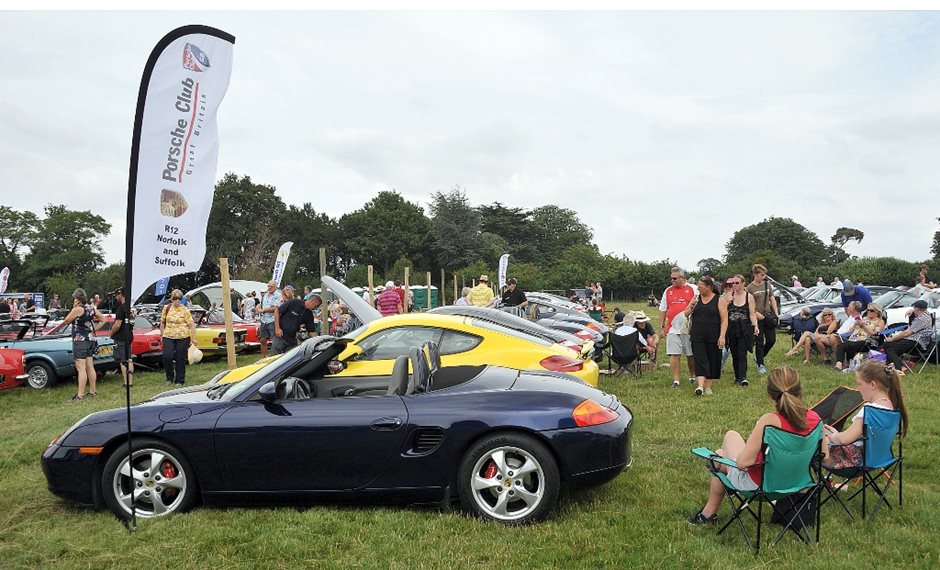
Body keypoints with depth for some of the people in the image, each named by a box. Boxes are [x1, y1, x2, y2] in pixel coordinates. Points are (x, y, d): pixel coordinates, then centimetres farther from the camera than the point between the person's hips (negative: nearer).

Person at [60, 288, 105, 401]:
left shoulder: (78, 309, -16)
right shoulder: (92, 308, 6)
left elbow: (66, 320, -6)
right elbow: (103, 318, 18)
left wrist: (73, 307, -6)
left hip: (80, 340, -8)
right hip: (91, 340, 8)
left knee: (81, 369, -7)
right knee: (90, 367, 14)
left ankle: (80, 395, -7)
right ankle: (93, 391, 21)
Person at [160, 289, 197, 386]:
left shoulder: (185, 310, -3)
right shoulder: (166, 308, 7)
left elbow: (192, 325, -5)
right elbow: (162, 323, 16)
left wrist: (193, 338, -11)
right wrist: (162, 335, 12)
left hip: (182, 337, -2)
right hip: (168, 337, 2)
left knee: (180, 359, 1)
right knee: (167, 357, -11)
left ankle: (180, 380, 15)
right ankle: (170, 377, 12)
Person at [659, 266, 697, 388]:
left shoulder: (692, 290, 2)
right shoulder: (668, 291, 10)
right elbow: (663, 310, 14)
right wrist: (661, 327, 9)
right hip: (672, 328, 2)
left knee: (691, 354, 8)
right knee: (674, 354, -3)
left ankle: (692, 376, 27)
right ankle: (675, 380, 2)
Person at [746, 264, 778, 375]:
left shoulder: (767, 284, 9)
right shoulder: (750, 288, -6)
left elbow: (772, 299, 13)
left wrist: (776, 312, 5)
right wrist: (756, 314, -19)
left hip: (769, 316, 5)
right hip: (757, 318, -5)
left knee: (771, 340, 5)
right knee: (759, 342, 0)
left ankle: (759, 356, 29)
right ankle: (760, 365, 8)